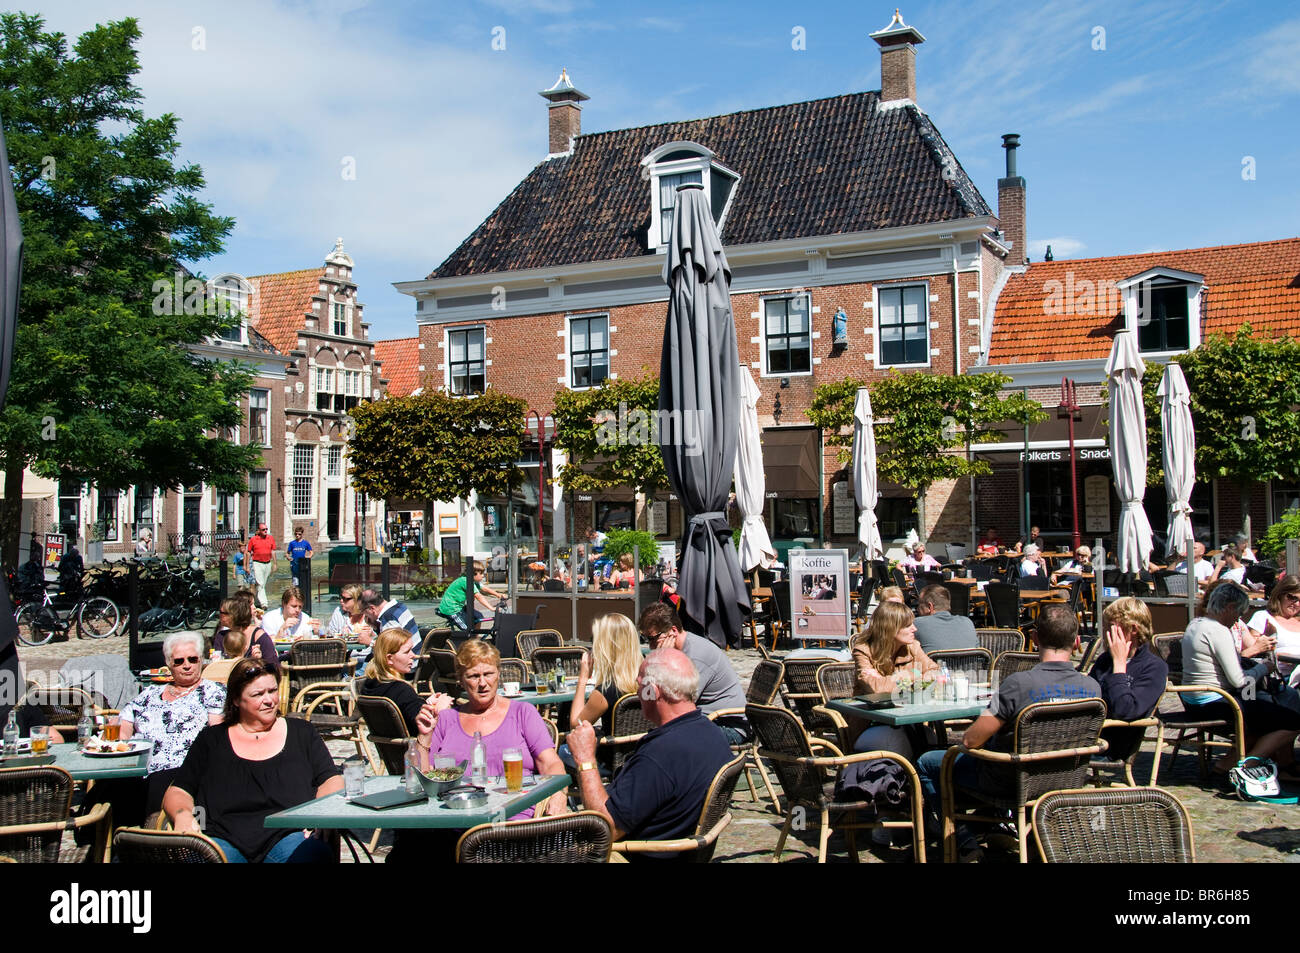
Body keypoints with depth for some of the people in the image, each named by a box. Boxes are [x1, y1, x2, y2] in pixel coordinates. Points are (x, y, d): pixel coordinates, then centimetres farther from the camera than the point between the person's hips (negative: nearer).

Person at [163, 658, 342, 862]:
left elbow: (332, 781, 11)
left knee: (312, 852, -36)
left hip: (287, 836, -1)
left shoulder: (301, 733, 19)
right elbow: (178, 792, 15)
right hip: (223, 837, 1)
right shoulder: (211, 740, 19)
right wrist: (182, 815, -8)